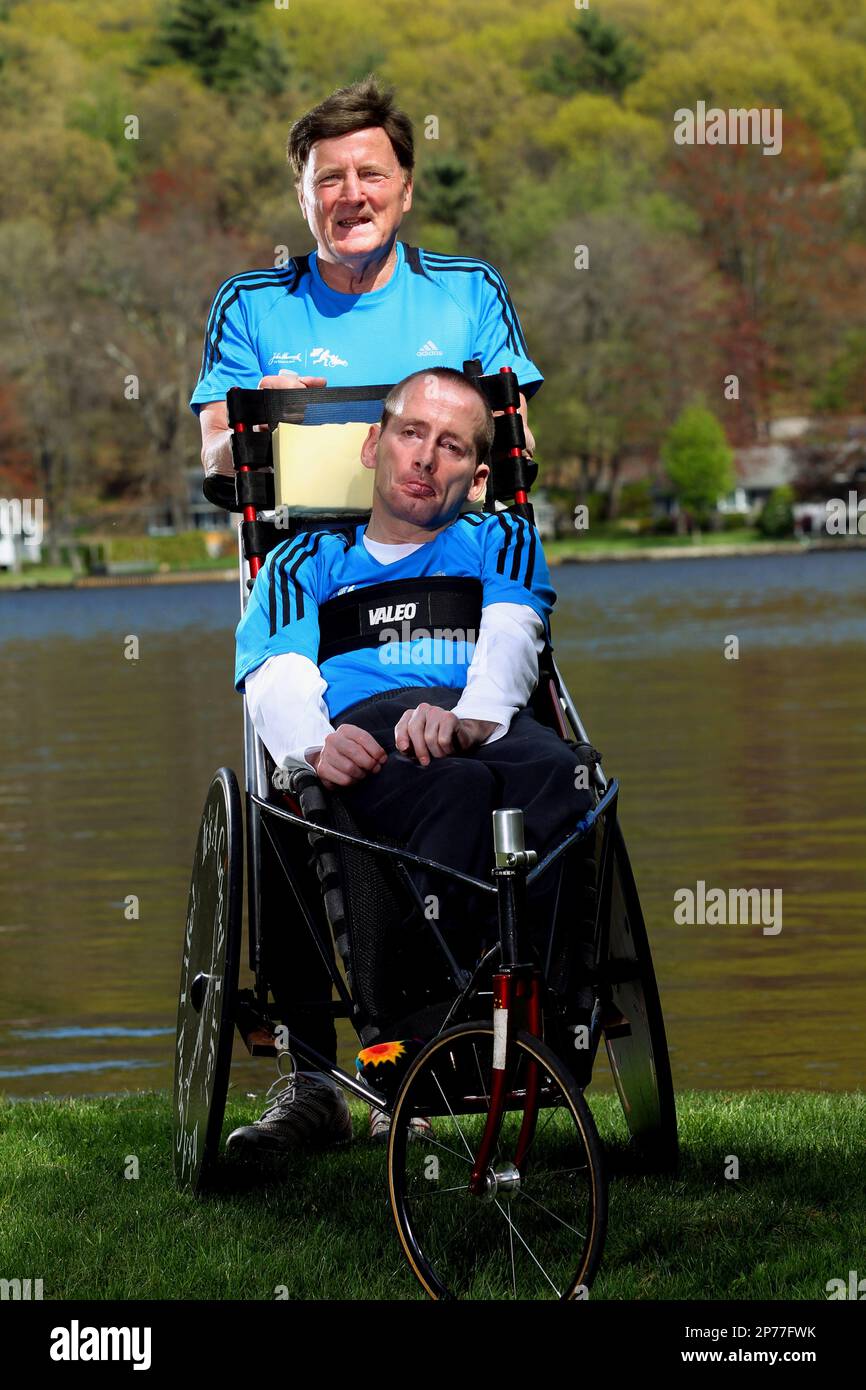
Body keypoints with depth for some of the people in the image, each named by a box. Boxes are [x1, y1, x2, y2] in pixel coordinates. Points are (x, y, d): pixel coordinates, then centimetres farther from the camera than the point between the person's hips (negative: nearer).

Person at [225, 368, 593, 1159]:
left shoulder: (501, 542, 31)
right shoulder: (307, 563, 31)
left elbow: (511, 640, 8)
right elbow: (276, 678, 10)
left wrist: (467, 718, -18)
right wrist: (315, 743, -17)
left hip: (489, 720, 1)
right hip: (366, 729, -1)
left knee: (556, 775, -38)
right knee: (459, 789, -39)